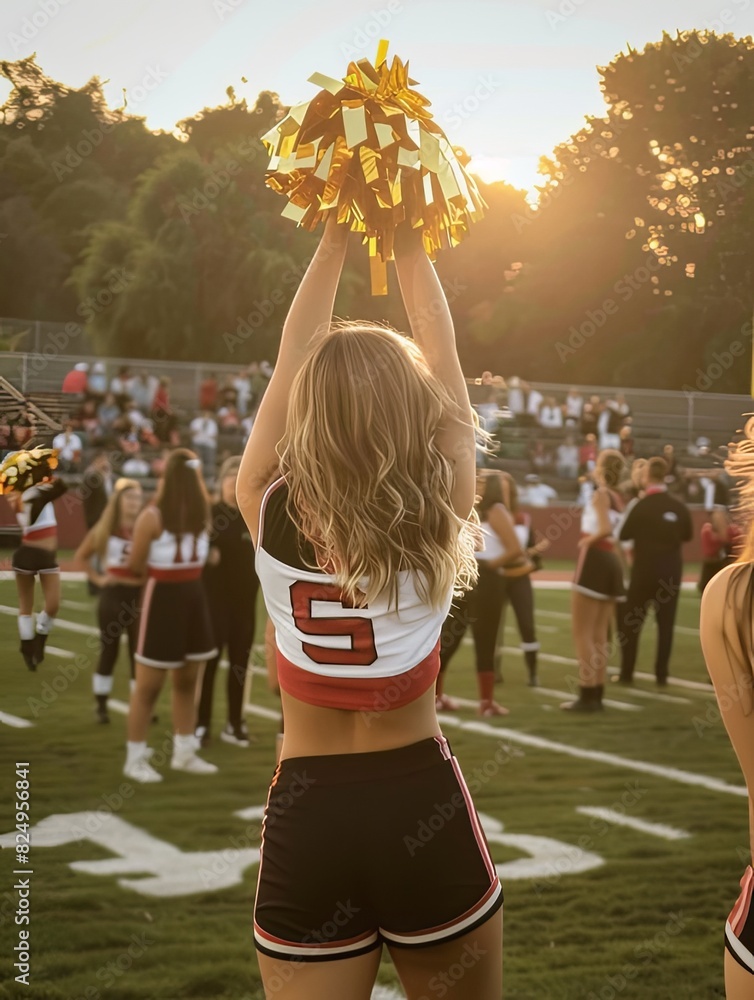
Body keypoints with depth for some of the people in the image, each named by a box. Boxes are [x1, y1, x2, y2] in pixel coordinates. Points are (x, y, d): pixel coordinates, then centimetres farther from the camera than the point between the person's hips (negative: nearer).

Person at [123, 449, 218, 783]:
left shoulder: (199, 513, 2)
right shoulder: (152, 517, -16)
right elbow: (134, 567, -11)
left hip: (193, 596, 7)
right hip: (162, 598, -7)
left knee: (187, 681, 16)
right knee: (149, 685, 2)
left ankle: (184, 753, 28)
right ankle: (135, 759, 12)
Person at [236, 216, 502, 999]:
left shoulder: (270, 511, -8)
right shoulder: (435, 515, -10)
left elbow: (290, 365, 5)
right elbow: (442, 361, 3)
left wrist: (334, 238, 12)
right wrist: (409, 242, 11)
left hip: (305, 817, 1)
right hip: (423, 806, 0)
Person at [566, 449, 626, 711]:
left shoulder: (600, 493, -9)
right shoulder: (617, 497, 15)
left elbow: (605, 529, -23)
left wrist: (587, 541, -9)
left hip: (594, 562, -8)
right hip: (612, 563, 8)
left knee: (582, 634, -4)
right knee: (599, 636, 11)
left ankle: (587, 696, -5)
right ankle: (596, 695, 11)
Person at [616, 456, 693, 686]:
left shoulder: (640, 506, -13)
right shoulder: (680, 507, -1)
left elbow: (623, 535, -7)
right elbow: (688, 535, 11)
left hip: (645, 570, -3)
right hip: (671, 571, 3)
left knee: (631, 622, 7)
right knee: (666, 624, 8)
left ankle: (627, 673, 8)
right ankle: (662, 674, 7)